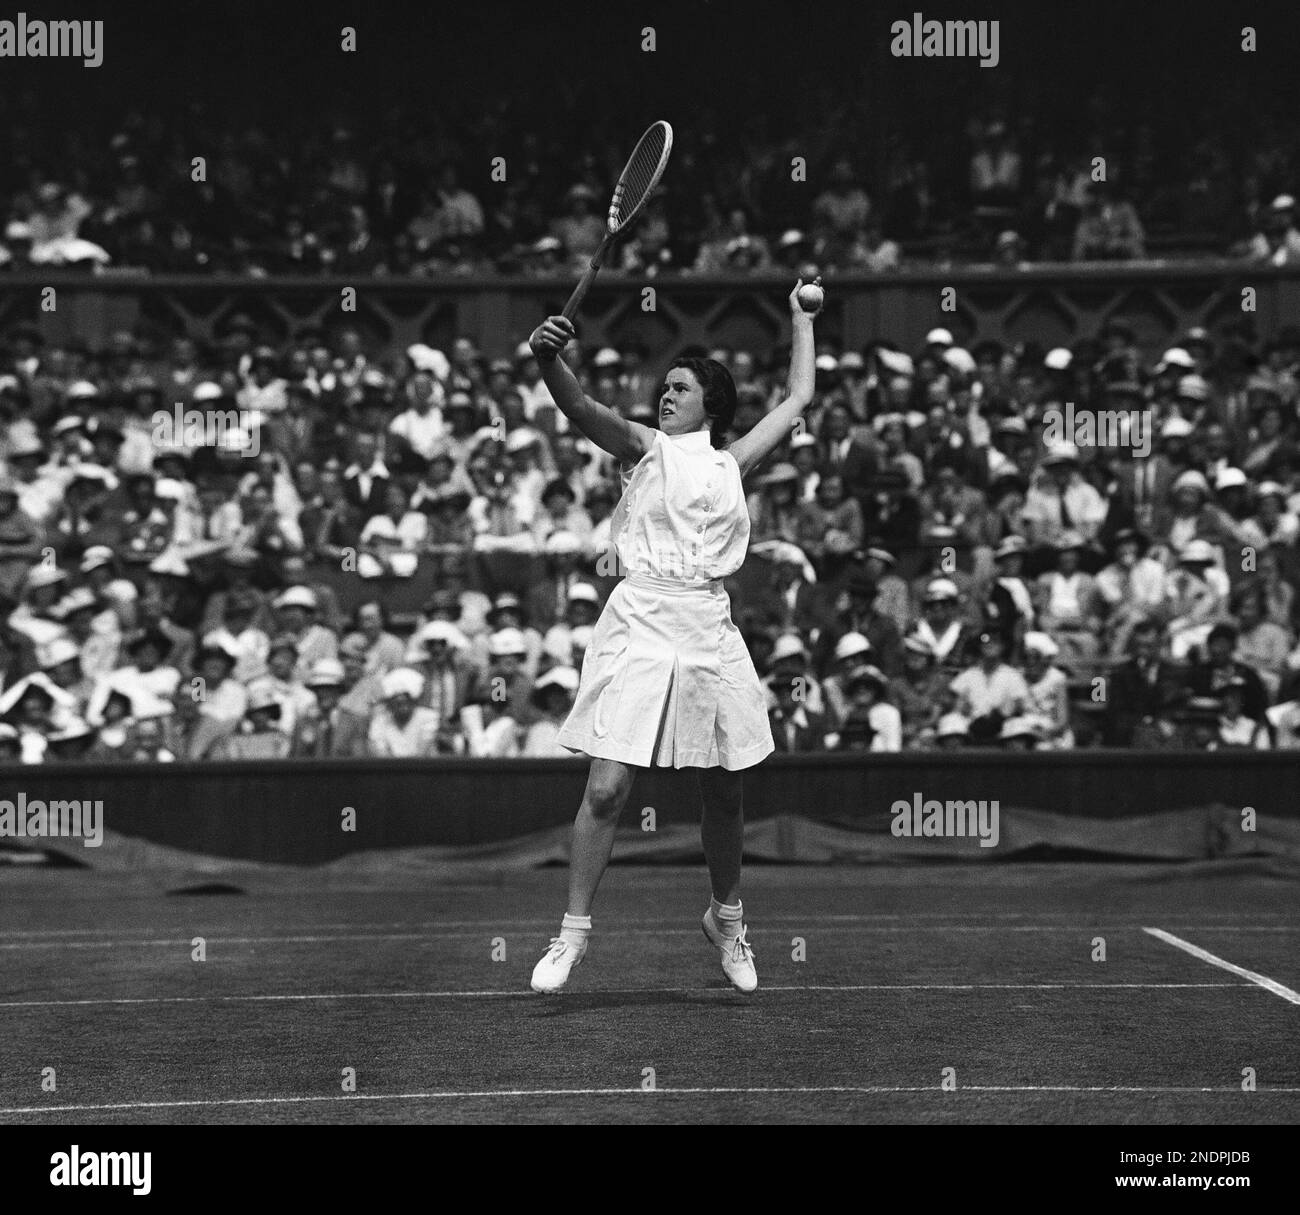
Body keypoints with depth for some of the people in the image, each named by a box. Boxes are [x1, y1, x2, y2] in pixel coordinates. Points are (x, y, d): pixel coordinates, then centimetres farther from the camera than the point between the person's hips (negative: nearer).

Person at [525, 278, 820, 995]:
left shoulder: (731, 462, 16)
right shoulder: (643, 448, 7)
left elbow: (799, 400, 29)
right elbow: (583, 412, -12)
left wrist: (801, 318, 36)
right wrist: (549, 360, -32)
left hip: (708, 634, 3)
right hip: (639, 630, -3)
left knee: (724, 795, 9)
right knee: (606, 789, -11)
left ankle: (727, 920, 31)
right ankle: (573, 932, -2)